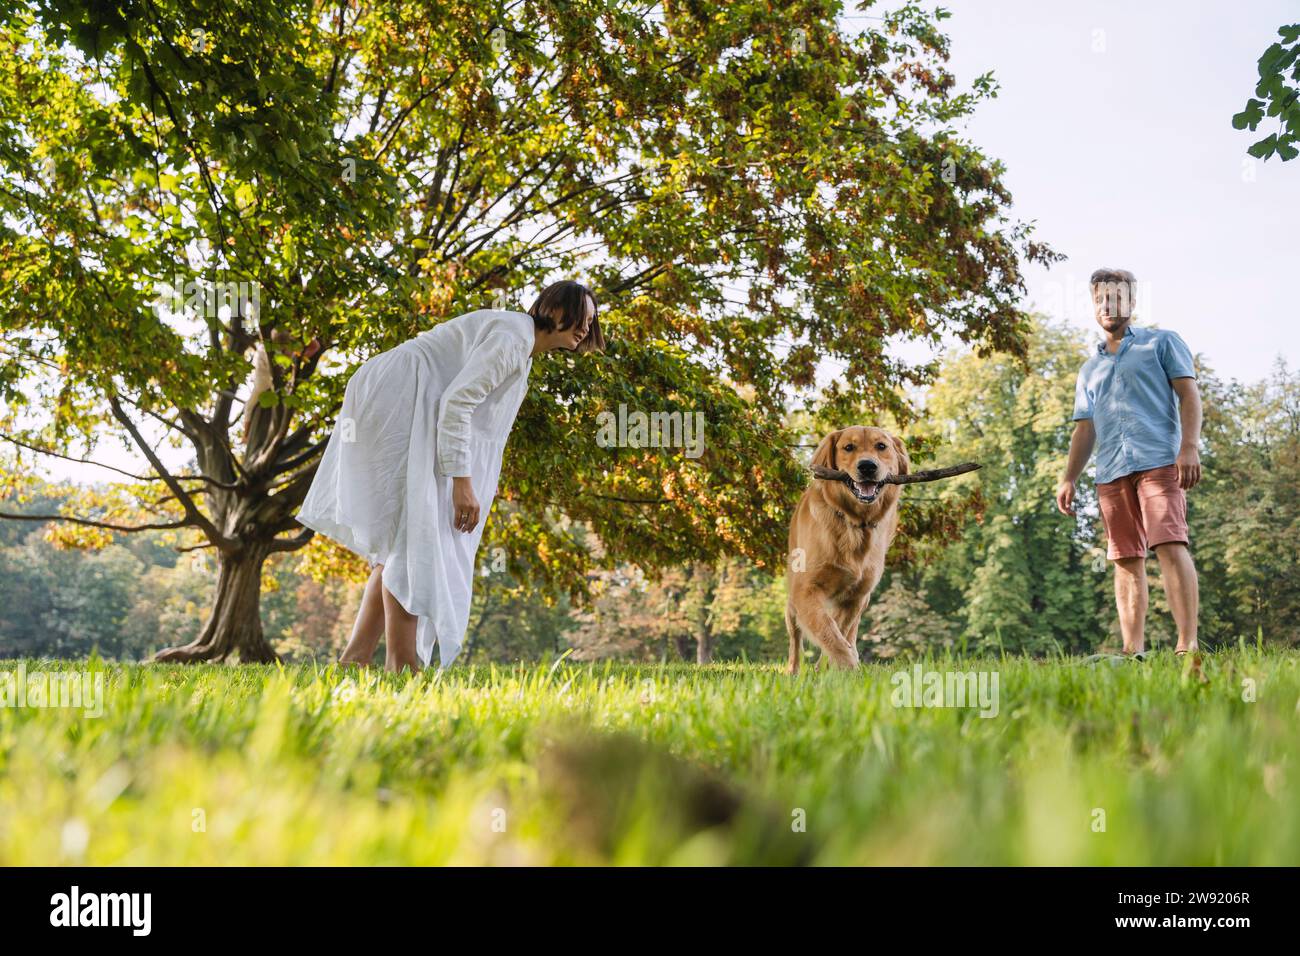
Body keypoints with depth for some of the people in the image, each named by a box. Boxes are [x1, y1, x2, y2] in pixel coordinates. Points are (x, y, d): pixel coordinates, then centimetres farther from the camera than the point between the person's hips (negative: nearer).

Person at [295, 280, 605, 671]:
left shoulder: (521, 352, 18)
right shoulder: (511, 335, -14)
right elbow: (456, 402, -23)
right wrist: (461, 479, -24)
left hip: (407, 411, 11)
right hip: (394, 401, -11)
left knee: (401, 541, 7)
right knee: (411, 537, -13)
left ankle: (355, 658, 5)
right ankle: (401, 666, -14)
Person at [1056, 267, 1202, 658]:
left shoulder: (1162, 342, 13)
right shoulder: (1089, 369, 26)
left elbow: (1188, 394, 3)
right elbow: (1085, 428, 25)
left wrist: (1190, 447, -12)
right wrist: (1069, 478, 14)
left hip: (1159, 461, -5)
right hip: (1110, 474, 5)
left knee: (1170, 545, -18)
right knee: (1126, 559, 1)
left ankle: (1188, 644, -22)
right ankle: (1133, 651, -1)